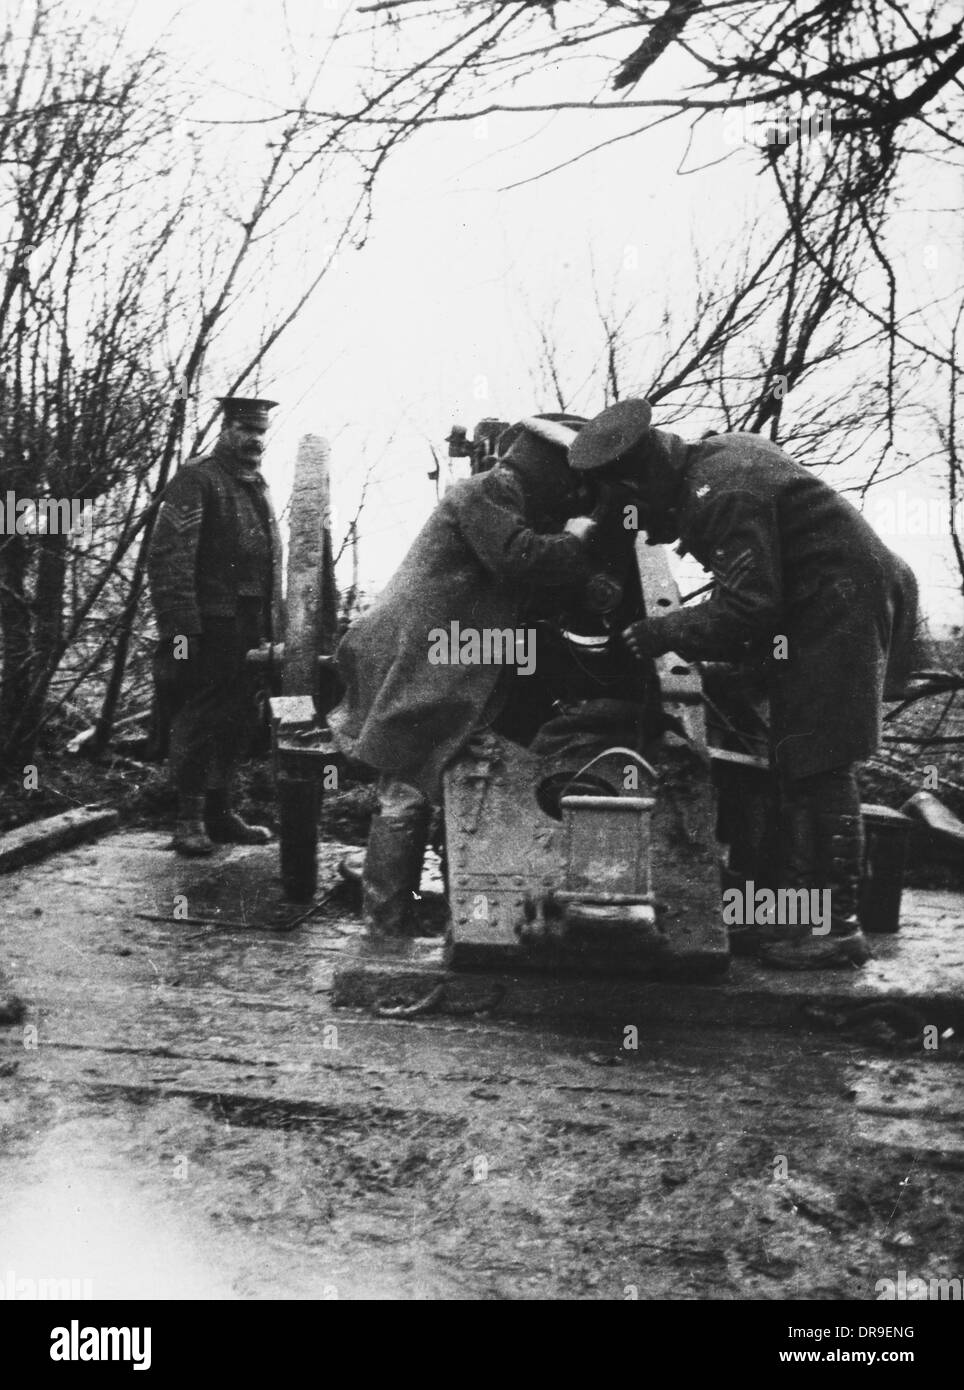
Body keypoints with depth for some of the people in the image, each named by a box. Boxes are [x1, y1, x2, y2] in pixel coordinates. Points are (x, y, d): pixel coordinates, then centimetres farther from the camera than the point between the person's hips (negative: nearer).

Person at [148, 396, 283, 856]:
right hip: (211, 626, -8)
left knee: (239, 722, 10)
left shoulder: (259, 487, 20)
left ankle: (219, 812, 19)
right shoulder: (196, 480, -7)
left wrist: (274, 624, 18)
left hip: (254, 628, 8)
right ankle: (190, 820, 3)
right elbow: (168, 557, -15)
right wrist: (178, 627, -22)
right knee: (200, 719, -5)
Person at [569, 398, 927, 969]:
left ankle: (837, 926, -4)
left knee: (819, 766, -9)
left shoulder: (720, 490, -22)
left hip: (841, 604, -10)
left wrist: (665, 632, -15)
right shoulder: (713, 458, 10)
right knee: (800, 759, 12)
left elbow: (747, 606, -25)